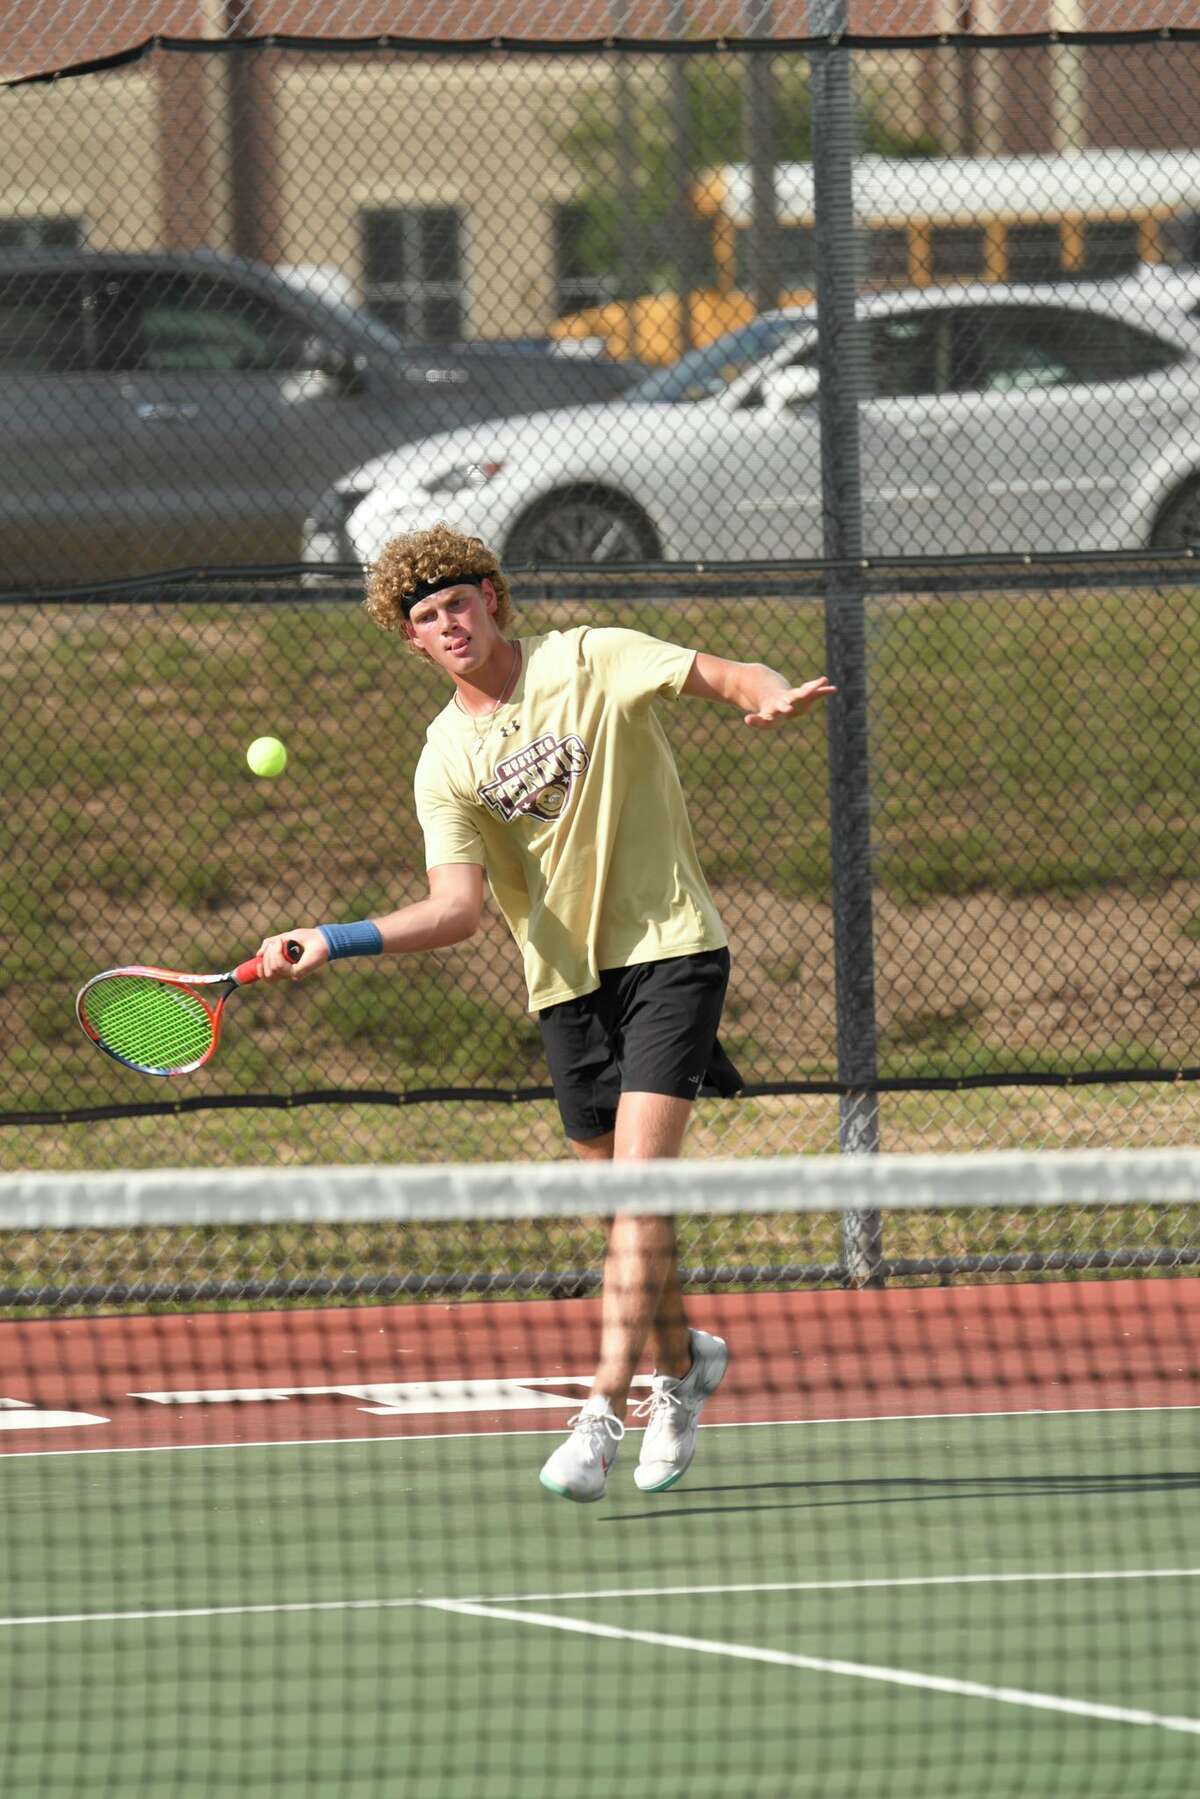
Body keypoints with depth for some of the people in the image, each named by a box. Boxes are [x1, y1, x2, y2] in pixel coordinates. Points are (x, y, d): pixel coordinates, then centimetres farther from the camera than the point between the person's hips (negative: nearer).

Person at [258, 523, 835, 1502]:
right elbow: (458, 908, -4)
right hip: (568, 976, 4)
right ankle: (681, 1360, 37)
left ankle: (605, 1409, -23)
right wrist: (334, 941, -17)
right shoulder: (446, 762, 3)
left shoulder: (594, 663, -5)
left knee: (641, 1175, -16)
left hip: (669, 950, -4)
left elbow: (729, 677, -13)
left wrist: (770, 694, -37)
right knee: (626, 1194, 10)